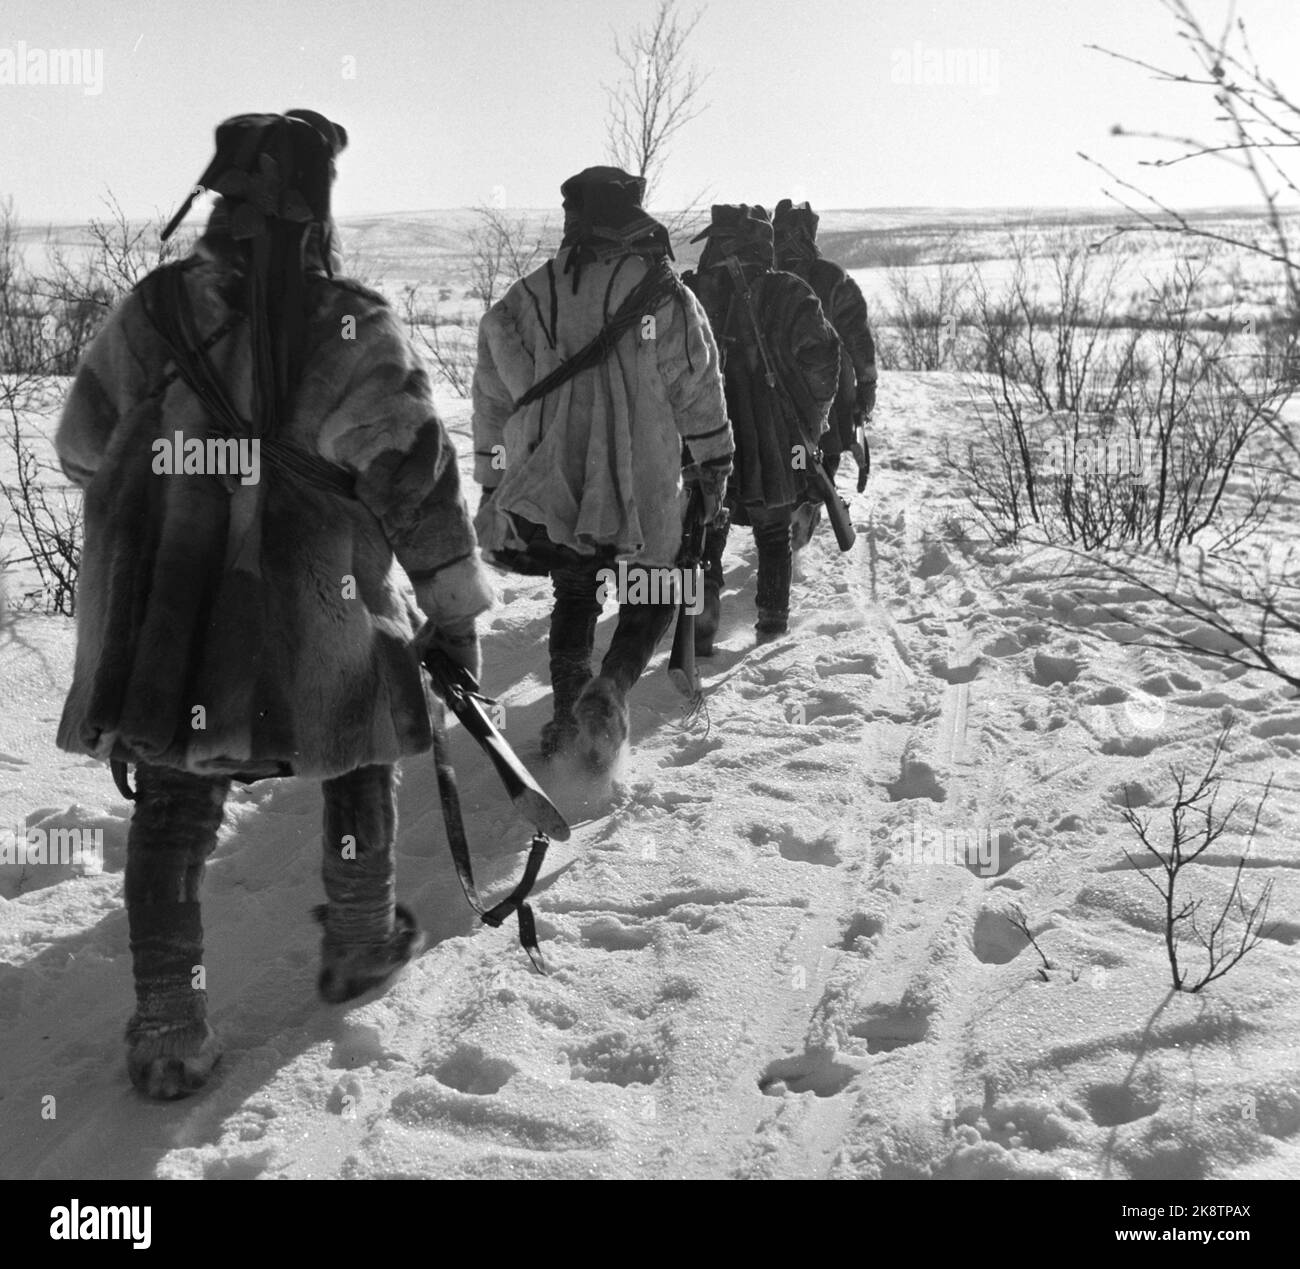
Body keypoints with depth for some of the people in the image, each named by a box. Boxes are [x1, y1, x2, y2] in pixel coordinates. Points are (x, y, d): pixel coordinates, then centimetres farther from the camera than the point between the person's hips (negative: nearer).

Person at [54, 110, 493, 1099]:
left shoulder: (153, 310, -2)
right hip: (320, 628, -2)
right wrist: (456, 607, -3)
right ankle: (360, 944, 38)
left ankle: (168, 1026, 13)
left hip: (156, 625, 3)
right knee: (360, 767, 22)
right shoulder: (351, 326, -11)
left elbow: (83, 448, 10)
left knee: (174, 805, 14)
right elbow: (415, 472, -12)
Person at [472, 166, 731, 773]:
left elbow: (493, 399, 9)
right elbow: (698, 388, -1)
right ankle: (608, 690, -11)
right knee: (649, 601, 14)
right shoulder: (663, 293, -6)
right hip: (640, 494, -3)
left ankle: (567, 713, 15)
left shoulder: (525, 298, 5)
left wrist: (491, 483, 18)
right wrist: (713, 465, 12)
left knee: (574, 597, 23)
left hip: (547, 489, 3)